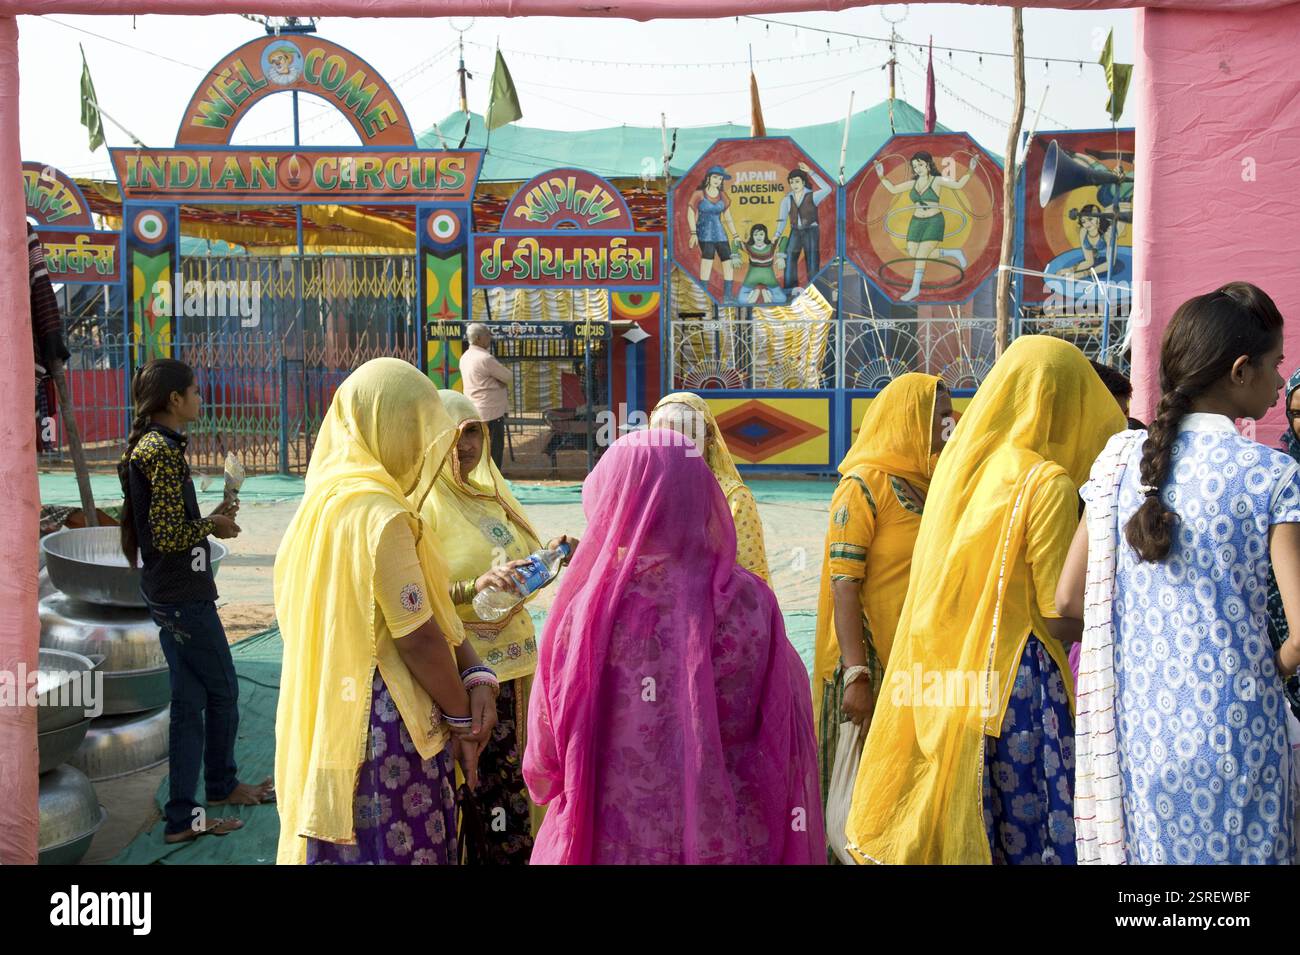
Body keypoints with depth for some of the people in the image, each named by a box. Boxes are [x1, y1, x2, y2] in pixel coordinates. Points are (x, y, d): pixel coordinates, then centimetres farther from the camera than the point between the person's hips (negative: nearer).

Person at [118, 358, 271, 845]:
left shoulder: (147, 446, 13)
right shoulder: (164, 452, -18)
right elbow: (169, 536, -23)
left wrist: (211, 517, 9)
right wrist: (213, 525, -7)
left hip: (168, 592, 10)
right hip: (184, 595, -10)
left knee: (190, 701, 12)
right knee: (222, 691, 8)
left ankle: (182, 817, 19)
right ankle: (221, 785, 27)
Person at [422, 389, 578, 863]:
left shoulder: (488, 493, 11)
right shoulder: (423, 503, -11)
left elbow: (519, 566, 18)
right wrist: (477, 587, -30)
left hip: (513, 658, 7)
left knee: (512, 779, 13)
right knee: (481, 787, 1)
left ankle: (517, 851, 26)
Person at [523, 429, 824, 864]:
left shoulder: (583, 607, -16)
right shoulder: (748, 601, -15)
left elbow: (544, 752, -5)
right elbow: (789, 743, -5)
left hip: (609, 843, -1)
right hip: (728, 841, 1)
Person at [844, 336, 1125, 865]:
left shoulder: (958, 461, 6)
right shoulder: (1047, 483, -13)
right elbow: (1060, 620, -13)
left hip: (942, 681, 7)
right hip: (1015, 684, -7)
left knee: (955, 825, 14)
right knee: (1026, 829, 4)